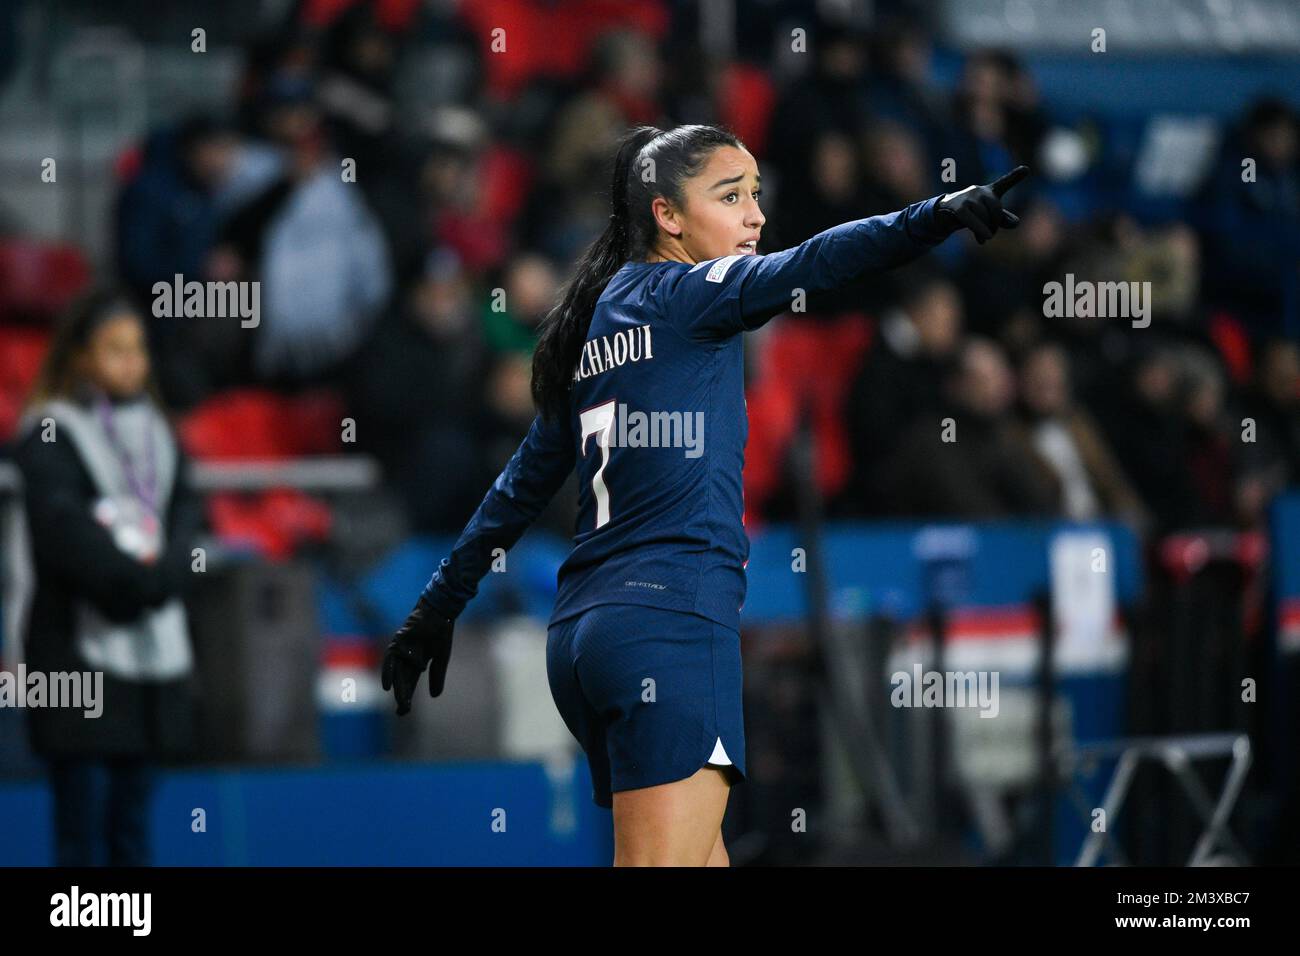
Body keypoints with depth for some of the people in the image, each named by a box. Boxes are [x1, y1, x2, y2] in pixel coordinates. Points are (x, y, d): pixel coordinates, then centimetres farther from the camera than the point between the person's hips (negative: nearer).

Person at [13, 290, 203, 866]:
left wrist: (163, 571, -11)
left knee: (133, 817, 9)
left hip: (155, 644, 6)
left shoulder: (154, 430, 14)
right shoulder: (50, 436, -5)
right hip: (82, 643, -6)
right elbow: (63, 529, -14)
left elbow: (185, 513, 7)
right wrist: (136, 579, -16)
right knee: (81, 812, -6)